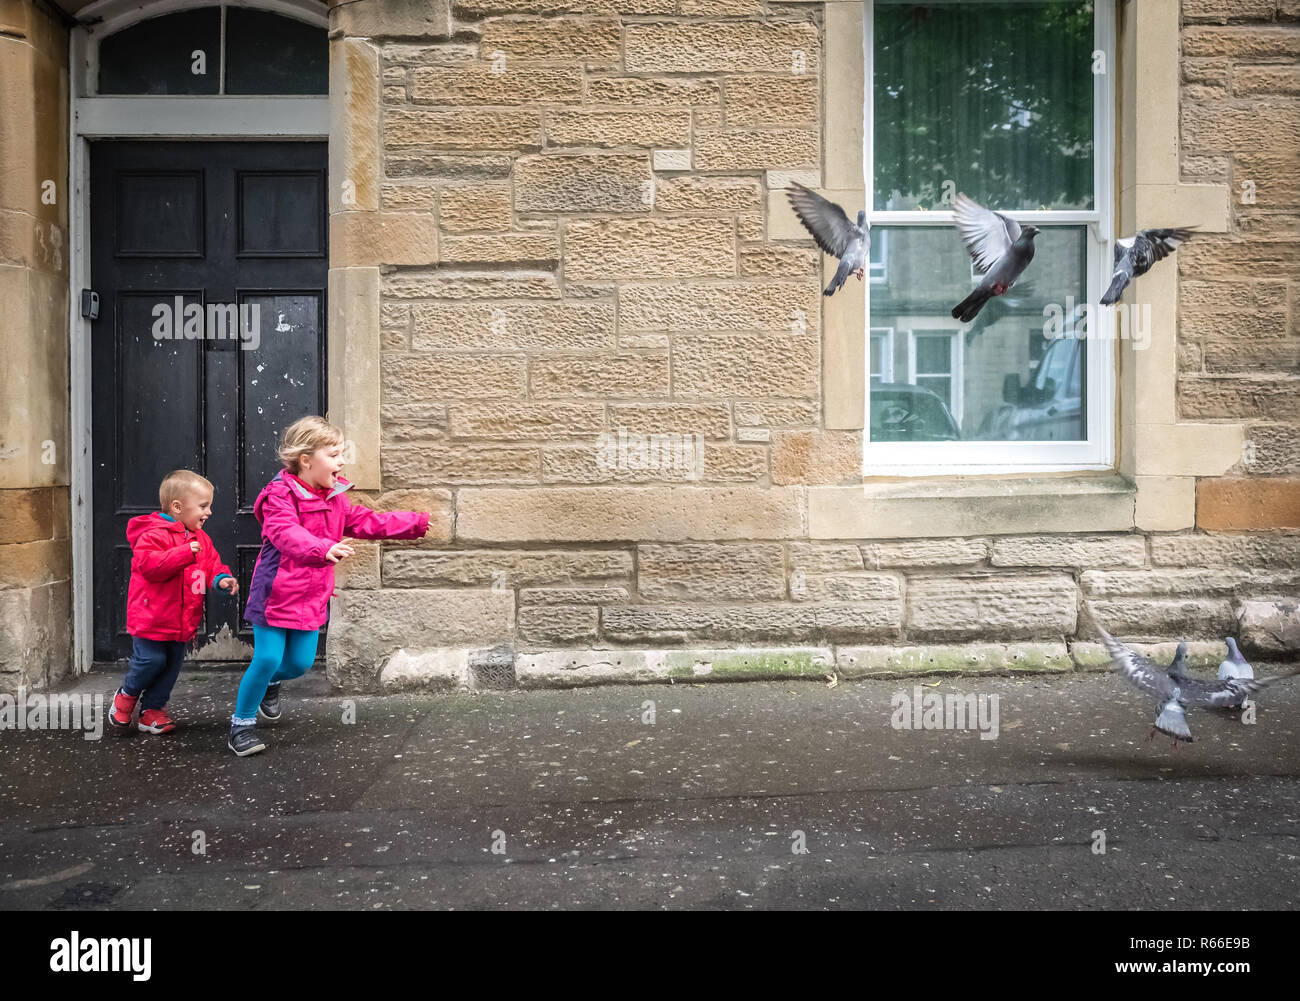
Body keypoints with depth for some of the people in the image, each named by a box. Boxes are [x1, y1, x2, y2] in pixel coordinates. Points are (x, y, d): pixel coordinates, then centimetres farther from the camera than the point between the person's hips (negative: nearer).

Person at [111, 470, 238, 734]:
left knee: (172, 664, 11)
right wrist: (185, 553, -34)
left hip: (183, 621, 7)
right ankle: (126, 695, 25)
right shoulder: (154, 534, -16)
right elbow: (149, 565, -29)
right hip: (151, 618, -7)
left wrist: (221, 579, -10)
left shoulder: (201, 538, 8)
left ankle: (152, 709, 25)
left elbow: (212, 565, 12)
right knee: (151, 660, -5)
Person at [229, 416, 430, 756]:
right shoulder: (280, 495, -18)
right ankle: (242, 724, 14)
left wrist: (416, 523, 10)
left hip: (312, 597, 7)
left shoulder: (335, 499, 7)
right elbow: (287, 533, -35)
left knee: (301, 662, 9)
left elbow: (368, 522, 12)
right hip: (275, 593, -7)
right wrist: (324, 549, -52)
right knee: (267, 658, -6)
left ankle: (271, 681, 44)